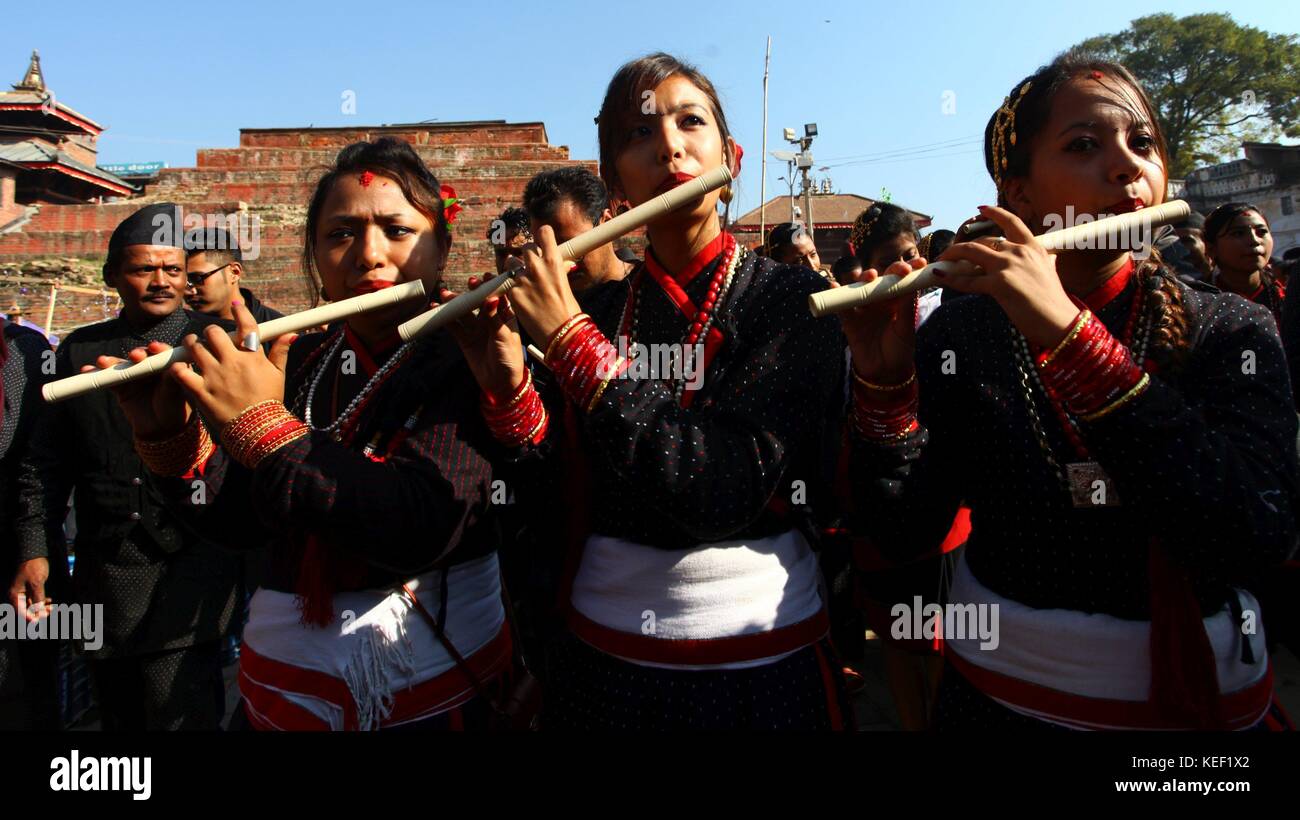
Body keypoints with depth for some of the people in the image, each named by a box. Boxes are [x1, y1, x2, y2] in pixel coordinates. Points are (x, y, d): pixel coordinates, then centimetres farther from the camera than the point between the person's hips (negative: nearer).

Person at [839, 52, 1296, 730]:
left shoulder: (1230, 332, -9)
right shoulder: (957, 336, -9)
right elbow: (903, 532, -11)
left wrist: (1071, 335, -32)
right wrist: (882, 382, -27)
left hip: (1200, 696, 0)